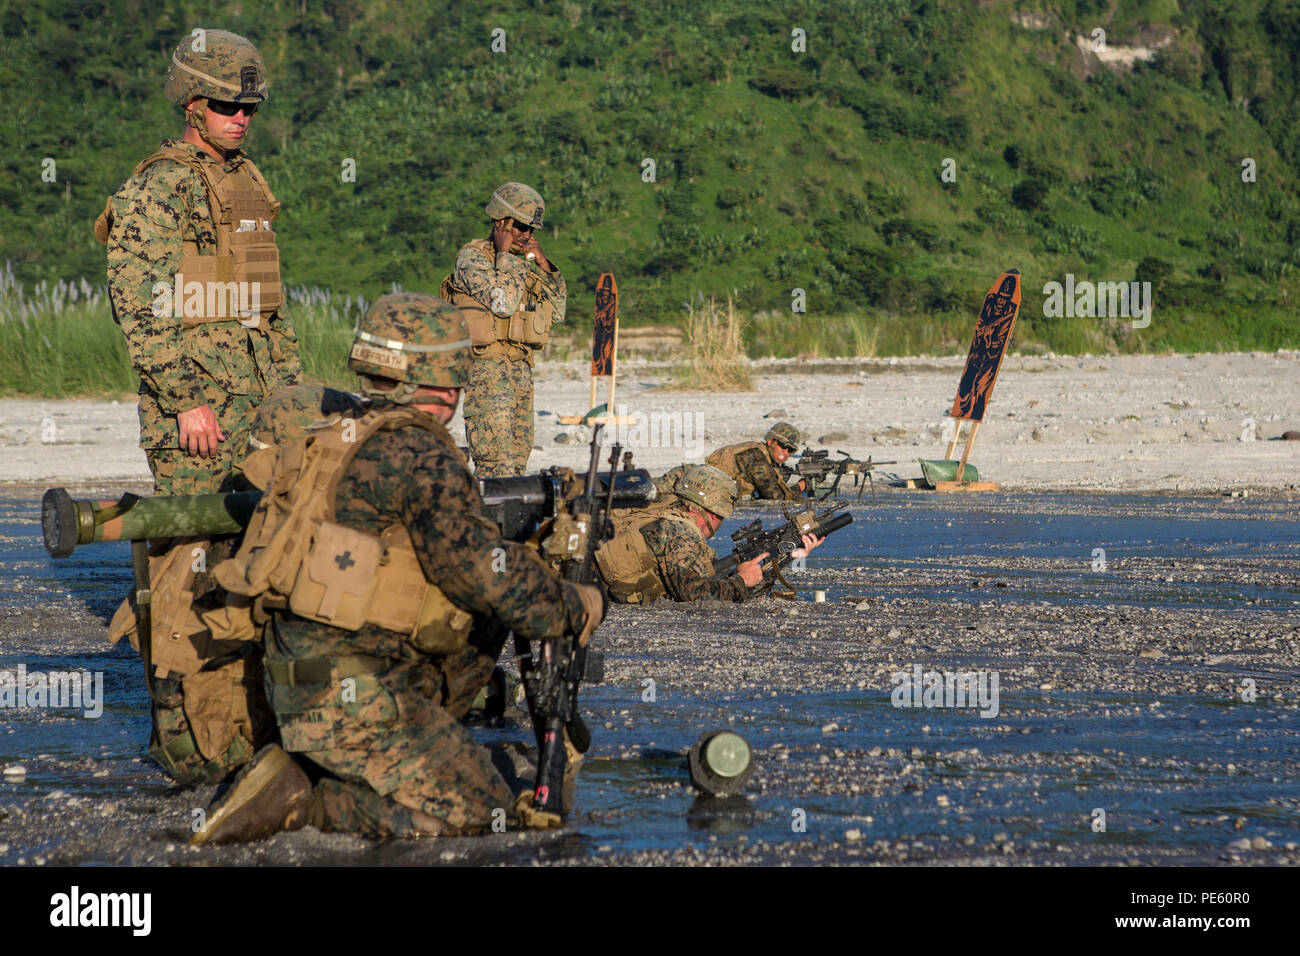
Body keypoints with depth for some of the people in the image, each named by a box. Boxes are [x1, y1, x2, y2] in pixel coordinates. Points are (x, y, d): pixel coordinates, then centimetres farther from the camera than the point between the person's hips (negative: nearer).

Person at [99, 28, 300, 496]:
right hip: (194, 399, -8)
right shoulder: (158, 188, -10)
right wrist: (185, 399, -22)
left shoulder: (247, 180, 17)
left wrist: (291, 385, 19)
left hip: (258, 400, 8)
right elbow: (140, 308, -17)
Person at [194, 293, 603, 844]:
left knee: (484, 623, 21)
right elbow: (480, 570, -19)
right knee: (480, 815, -7)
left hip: (304, 681, 9)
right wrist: (578, 608, -4)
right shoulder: (423, 457, -14)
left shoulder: (350, 442, 15)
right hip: (353, 697, -9)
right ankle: (299, 797, -10)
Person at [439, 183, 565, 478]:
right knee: (497, 463, -15)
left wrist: (544, 265, 6)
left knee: (518, 460, 9)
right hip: (485, 367, -8)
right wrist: (504, 253, -13)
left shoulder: (522, 262, 17)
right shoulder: (473, 257, -7)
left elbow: (558, 311, 15)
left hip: (521, 368, 8)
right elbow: (503, 302, -21)